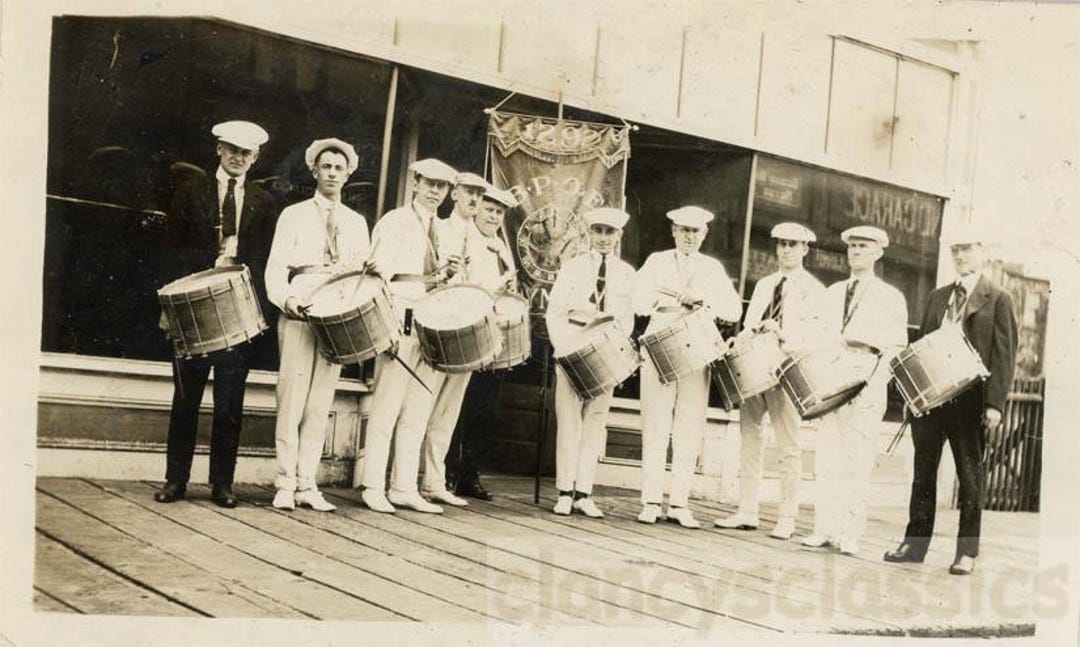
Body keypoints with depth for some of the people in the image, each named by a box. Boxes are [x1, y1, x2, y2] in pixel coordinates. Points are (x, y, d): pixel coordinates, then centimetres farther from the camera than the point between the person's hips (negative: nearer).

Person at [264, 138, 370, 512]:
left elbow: (361, 272, 15)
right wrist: (285, 299, -16)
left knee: (321, 402, 1)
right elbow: (276, 266, 2)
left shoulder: (356, 222, 19)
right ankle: (286, 484, -2)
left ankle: (307, 484, 4)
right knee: (292, 396, -7)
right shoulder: (294, 215, 11)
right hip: (299, 311, -3)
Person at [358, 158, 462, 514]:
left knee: (417, 411, 6)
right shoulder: (395, 222, -2)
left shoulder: (440, 231, 20)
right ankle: (373, 487, 0)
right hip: (400, 322, -7)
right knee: (386, 407, -6)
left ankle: (404, 488, 10)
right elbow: (379, 275, -9)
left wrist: (447, 272, 3)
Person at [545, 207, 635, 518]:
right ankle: (565, 492, 1)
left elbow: (627, 319, 12)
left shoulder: (626, 273, 12)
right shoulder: (572, 267, 6)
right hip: (573, 345, -2)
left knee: (595, 419, 1)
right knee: (569, 418, -3)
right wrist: (563, 347, -11)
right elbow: (554, 311, 2)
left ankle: (583, 492, 4)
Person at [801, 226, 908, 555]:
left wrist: (875, 380, -12)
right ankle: (825, 528, 2)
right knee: (826, 457, -1)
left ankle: (850, 534, -5)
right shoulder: (832, 293, 22)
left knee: (857, 460, -7)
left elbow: (896, 347, 2)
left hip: (866, 382, -4)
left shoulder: (890, 297, 9)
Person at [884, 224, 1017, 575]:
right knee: (923, 470, 8)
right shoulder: (937, 296, 16)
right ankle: (915, 542, 15)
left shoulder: (998, 299, 0)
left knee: (969, 476, 3)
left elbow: (1004, 355, -5)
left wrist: (995, 404, -14)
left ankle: (966, 552, 9)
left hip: (970, 398, -5)